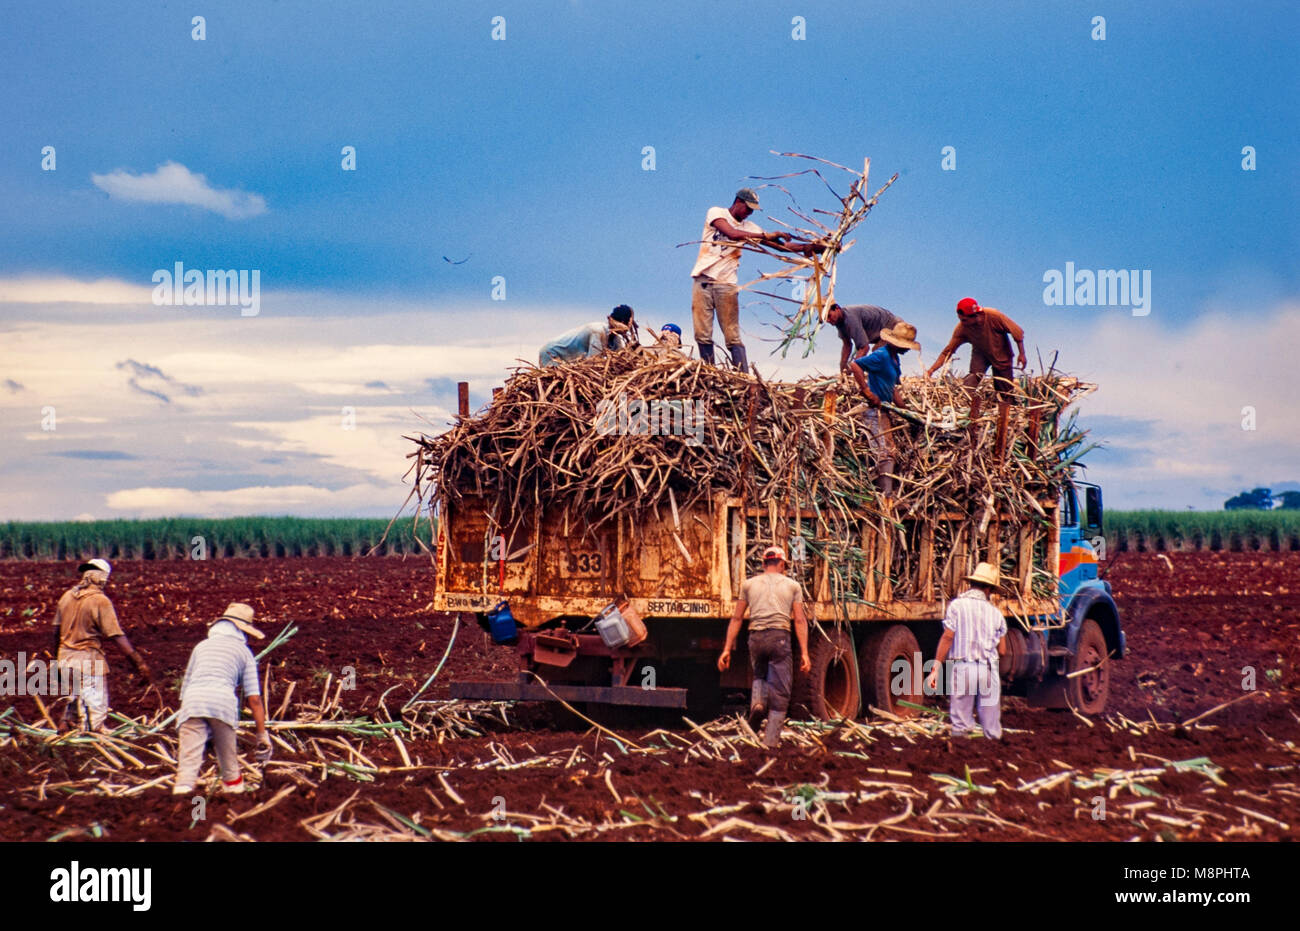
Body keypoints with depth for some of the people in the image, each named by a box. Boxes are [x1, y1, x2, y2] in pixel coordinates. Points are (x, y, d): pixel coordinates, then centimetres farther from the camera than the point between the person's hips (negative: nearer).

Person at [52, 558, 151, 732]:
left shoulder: (67, 596, 6)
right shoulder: (101, 601, -13)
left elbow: (57, 631, 14)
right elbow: (118, 637, -19)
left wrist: (57, 659, 27)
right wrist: (140, 665, -20)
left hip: (65, 658, 7)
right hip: (89, 660, -7)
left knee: (73, 699, 22)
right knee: (95, 708, 0)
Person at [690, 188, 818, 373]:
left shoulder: (748, 227, 13)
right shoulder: (716, 213, 2)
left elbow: (781, 245, 12)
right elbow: (732, 233, -16)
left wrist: (807, 247, -1)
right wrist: (765, 236, -16)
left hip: (726, 283, 2)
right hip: (702, 280, -2)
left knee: (732, 336, -5)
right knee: (702, 335, -5)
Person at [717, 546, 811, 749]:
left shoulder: (749, 584, 14)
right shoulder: (793, 586, 10)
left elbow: (737, 619, 11)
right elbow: (800, 620, 3)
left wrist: (727, 649, 12)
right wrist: (804, 653, 0)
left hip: (756, 637, 2)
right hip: (780, 637, -2)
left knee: (760, 676, 30)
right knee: (780, 692, 5)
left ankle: (757, 703, 0)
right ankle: (771, 742, 1)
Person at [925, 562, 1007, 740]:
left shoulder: (957, 605, 1)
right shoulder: (995, 612, 10)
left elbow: (947, 638, -8)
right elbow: (1002, 650, 10)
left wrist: (936, 668, -7)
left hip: (963, 667, -2)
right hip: (989, 669, 2)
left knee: (960, 726, 0)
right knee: (992, 729, 9)